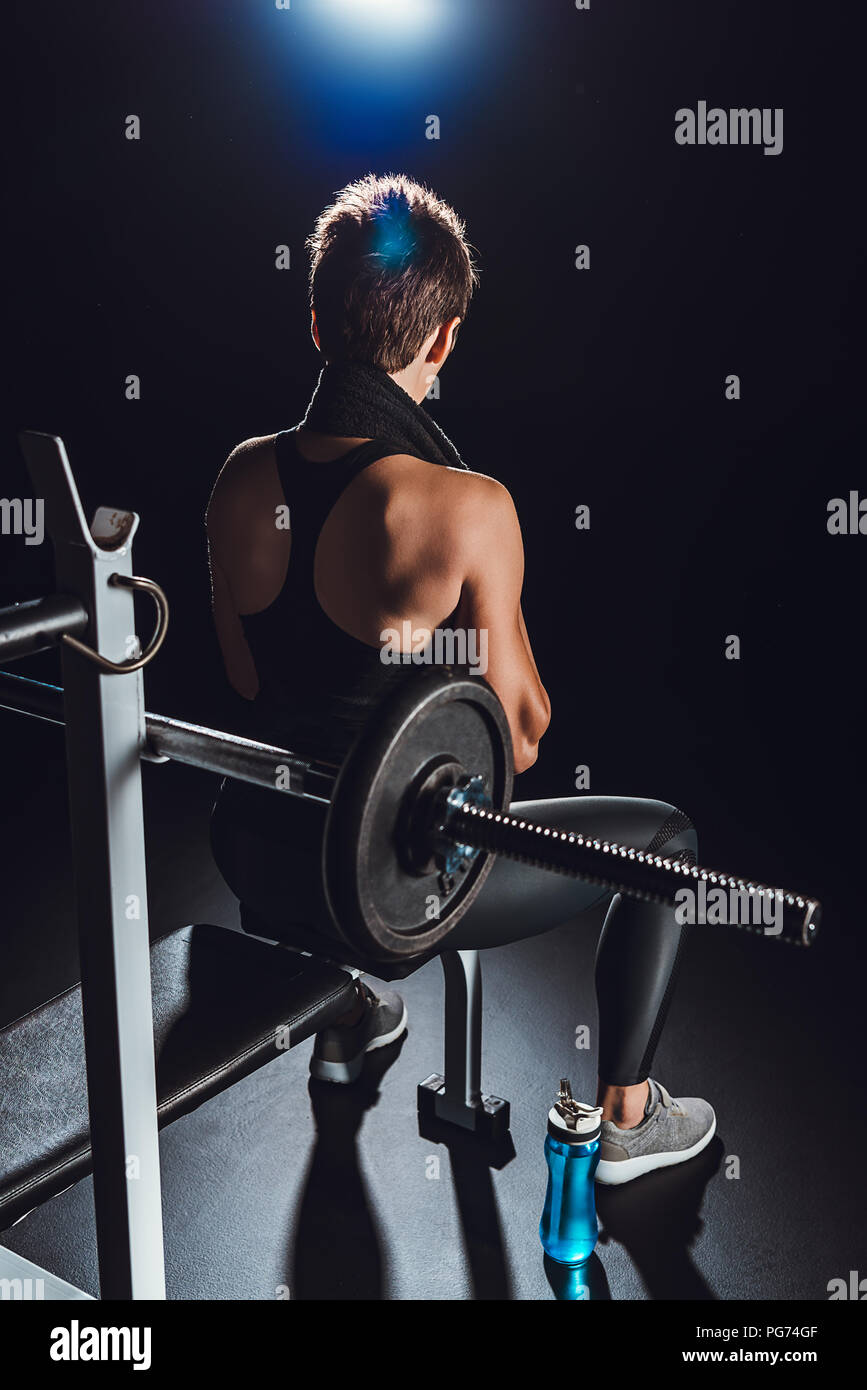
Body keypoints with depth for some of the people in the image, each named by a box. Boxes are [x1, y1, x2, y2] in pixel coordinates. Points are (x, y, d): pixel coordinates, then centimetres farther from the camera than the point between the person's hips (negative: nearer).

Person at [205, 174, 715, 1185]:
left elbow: (250, 682, 7)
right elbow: (518, 738, -13)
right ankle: (624, 1119, 28)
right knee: (664, 839, 15)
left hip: (256, 856, 6)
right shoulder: (464, 508, -23)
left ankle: (344, 1014, 52)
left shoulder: (243, 476, -6)